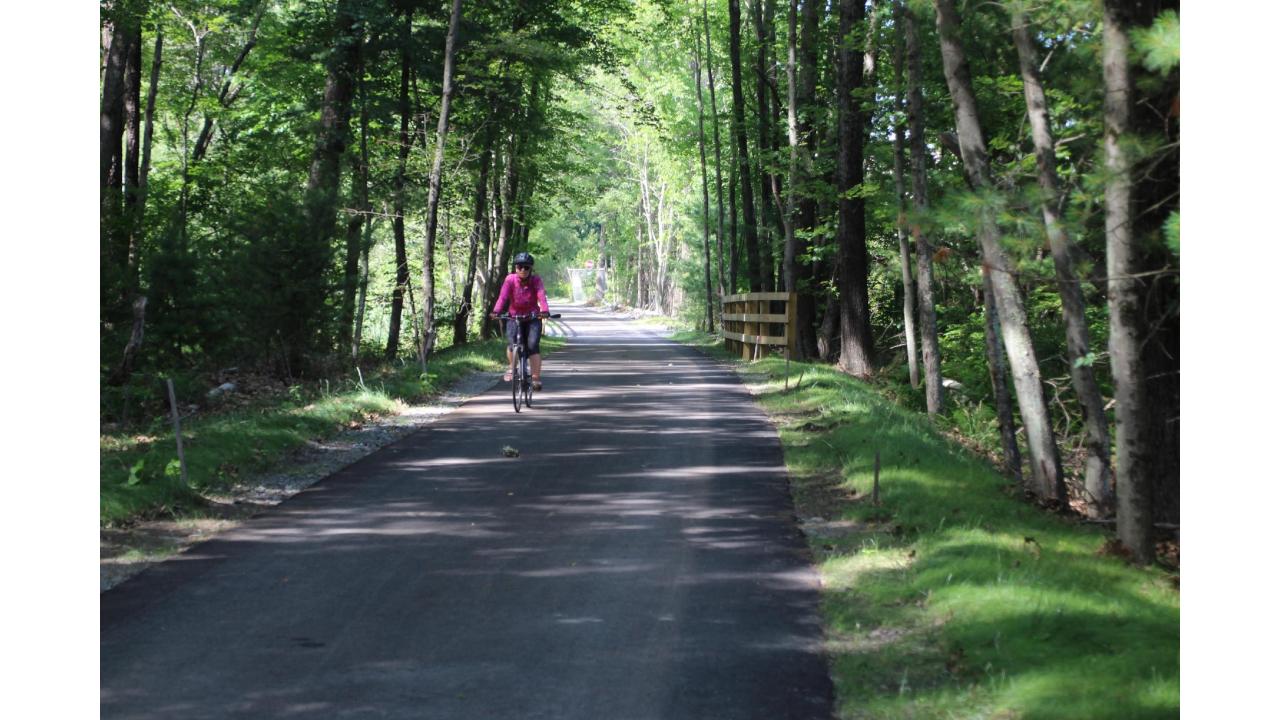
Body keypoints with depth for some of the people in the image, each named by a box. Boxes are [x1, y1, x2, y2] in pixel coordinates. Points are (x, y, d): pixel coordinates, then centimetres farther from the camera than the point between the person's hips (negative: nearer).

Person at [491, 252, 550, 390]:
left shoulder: (536, 280, -11)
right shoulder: (510, 280, -11)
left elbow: (541, 296, -27)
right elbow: (503, 296, -25)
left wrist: (545, 311, -48)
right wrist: (496, 311, -43)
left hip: (533, 318, 0)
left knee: (532, 346, -18)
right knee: (512, 342, -22)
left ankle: (537, 378, -12)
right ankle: (511, 367, 6)